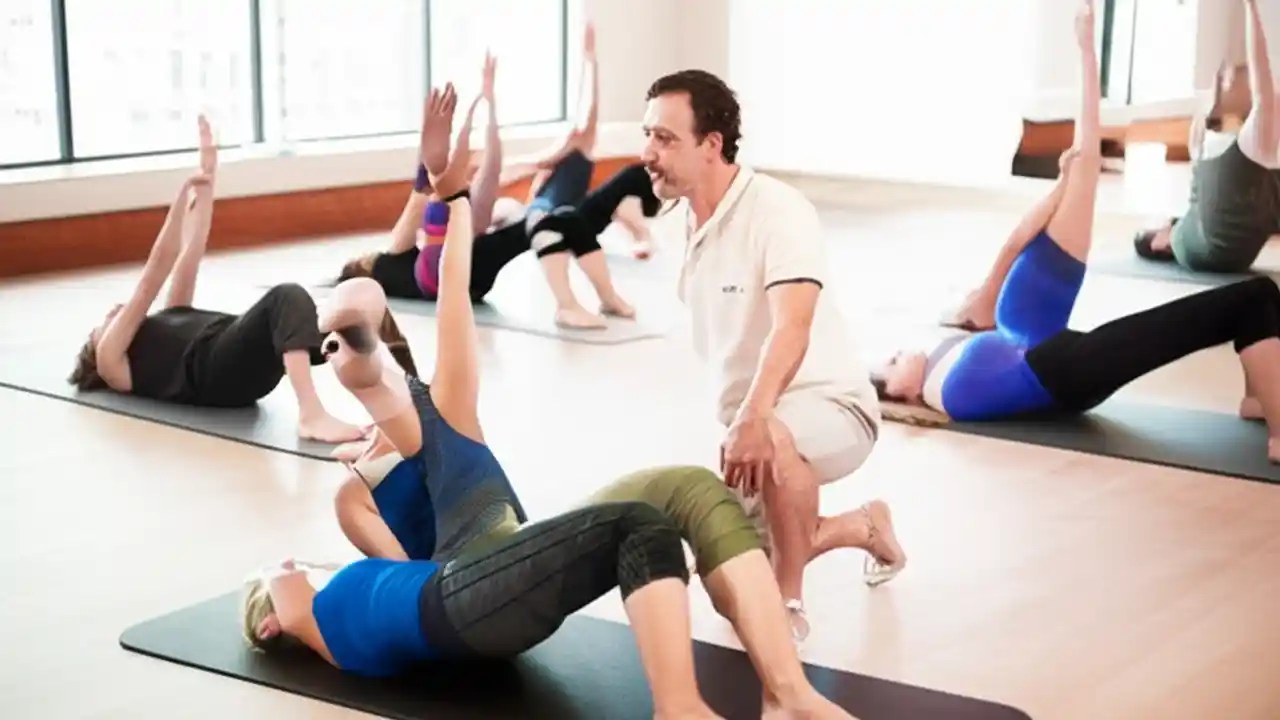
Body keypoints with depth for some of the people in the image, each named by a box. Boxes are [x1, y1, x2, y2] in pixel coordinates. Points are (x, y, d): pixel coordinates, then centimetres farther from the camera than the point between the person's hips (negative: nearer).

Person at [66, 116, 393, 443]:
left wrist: (207, 179, 29)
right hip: (214, 368, -8)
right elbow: (154, 275, 15)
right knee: (288, 298, -34)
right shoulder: (110, 360, 24)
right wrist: (185, 194, 12)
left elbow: (189, 255, 35)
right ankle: (312, 415, -52)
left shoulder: (160, 330, 42)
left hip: (247, 366, 8)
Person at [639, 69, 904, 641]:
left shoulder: (777, 210, -21)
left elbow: (792, 328, -37)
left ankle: (789, 602, -21)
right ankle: (862, 528, 25)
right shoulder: (687, 222, 3)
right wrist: (734, 422, 14)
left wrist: (754, 419, -50)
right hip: (746, 418, 9)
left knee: (773, 437, -42)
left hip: (828, 407, -9)